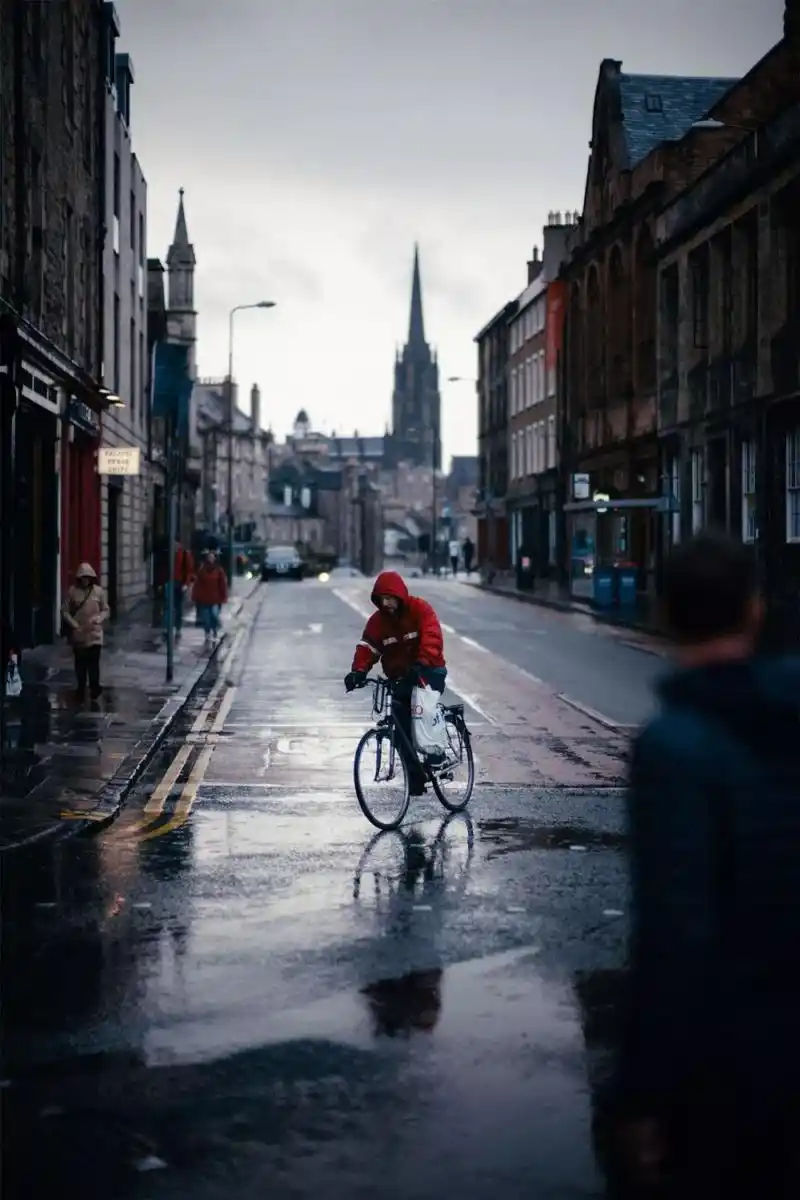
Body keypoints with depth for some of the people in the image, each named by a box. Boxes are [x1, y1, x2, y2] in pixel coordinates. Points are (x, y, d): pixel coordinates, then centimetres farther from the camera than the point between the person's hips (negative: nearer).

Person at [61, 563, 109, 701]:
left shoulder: (98, 591, -1)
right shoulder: (72, 591, -2)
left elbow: (105, 610, 6)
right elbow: (65, 611, 1)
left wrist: (98, 619, -13)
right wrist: (73, 624, -11)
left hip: (94, 634, -1)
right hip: (78, 634, 1)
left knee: (93, 663, -5)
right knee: (80, 663, 8)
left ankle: (94, 688, 7)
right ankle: (81, 690, 21)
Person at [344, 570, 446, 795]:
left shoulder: (419, 609, -11)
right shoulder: (377, 620, 2)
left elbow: (432, 637, -25)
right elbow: (367, 648, -8)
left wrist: (422, 663, -42)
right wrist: (358, 671, -28)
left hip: (428, 671, -4)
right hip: (400, 678, 4)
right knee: (403, 728, -4)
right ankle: (416, 778, 4)